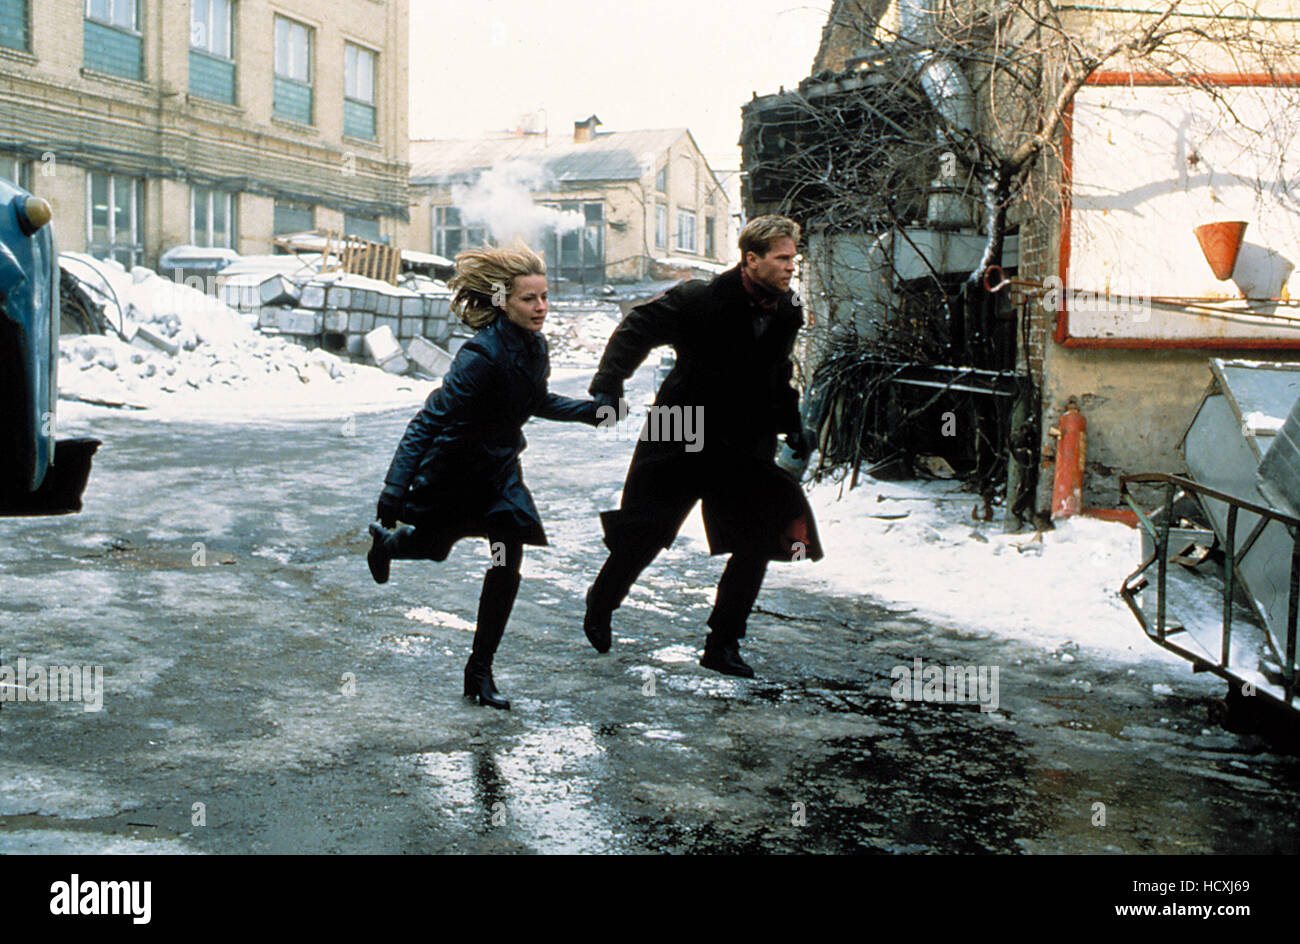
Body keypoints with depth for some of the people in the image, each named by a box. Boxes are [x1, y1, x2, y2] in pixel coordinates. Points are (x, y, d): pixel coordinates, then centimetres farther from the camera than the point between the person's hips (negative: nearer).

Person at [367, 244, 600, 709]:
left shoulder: (534, 347, -9)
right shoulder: (482, 356, -32)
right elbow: (429, 420, -31)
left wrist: (589, 410, 2)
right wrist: (395, 488, -34)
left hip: (499, 470, 5)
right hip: (453, 470, -5)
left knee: (508, 563, -7)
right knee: (431, 547, 19)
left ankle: (480, 671, 7)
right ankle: (385, 540, 59)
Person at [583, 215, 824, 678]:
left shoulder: (787, 313, 3)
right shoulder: (700, 299, -16)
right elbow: (636, 329, -10)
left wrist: (790, 424, 9)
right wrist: (609, 387, -19)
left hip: (745, 448, 5)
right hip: (681, 440, -5)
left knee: (757, 544, -2)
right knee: (643, 539, 5)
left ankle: (722, 644, 13)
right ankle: (599, 608, 33)